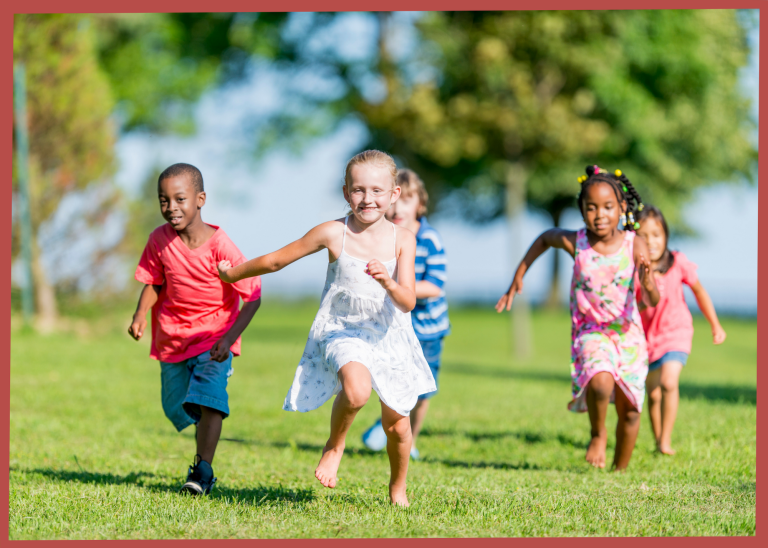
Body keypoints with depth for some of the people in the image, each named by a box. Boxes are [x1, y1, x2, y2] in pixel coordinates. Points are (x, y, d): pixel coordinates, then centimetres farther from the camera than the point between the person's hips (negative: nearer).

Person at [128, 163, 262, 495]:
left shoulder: (220, 247, -22)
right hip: (173, 337, 5)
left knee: (208, 397, -22)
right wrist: (141, 315, -14)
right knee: (175, 406, 15)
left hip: (214, 337, -5)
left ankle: (203, 470, -14)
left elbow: (253, 297, -17)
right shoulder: (160, 240, -10)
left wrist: (229, 337, -27)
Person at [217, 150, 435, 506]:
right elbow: (276, 260, 3)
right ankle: (334, 445, -3)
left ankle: (398, 487, 38)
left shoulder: (402, 240, -7)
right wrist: (232, 274, 13)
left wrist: (387, 282, -33)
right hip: (341, 332, -2)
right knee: (356, 389, -34)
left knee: (396, 424, 8)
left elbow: (407, 303, -13)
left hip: (388, 337, 2)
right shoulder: (333, 234, -10)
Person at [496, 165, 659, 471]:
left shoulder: (634, 246, -14)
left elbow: (653, 302, -17)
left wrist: (648, 284, -40)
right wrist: (518, 277, 14)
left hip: (628, 334, 1)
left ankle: (620, 470, 30)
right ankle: (597, 432, -1)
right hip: (590, 332, -1)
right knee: (600, 383, -31)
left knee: (629, 410, 7)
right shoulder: (575, 243, -12)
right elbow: (545, 238, 13)